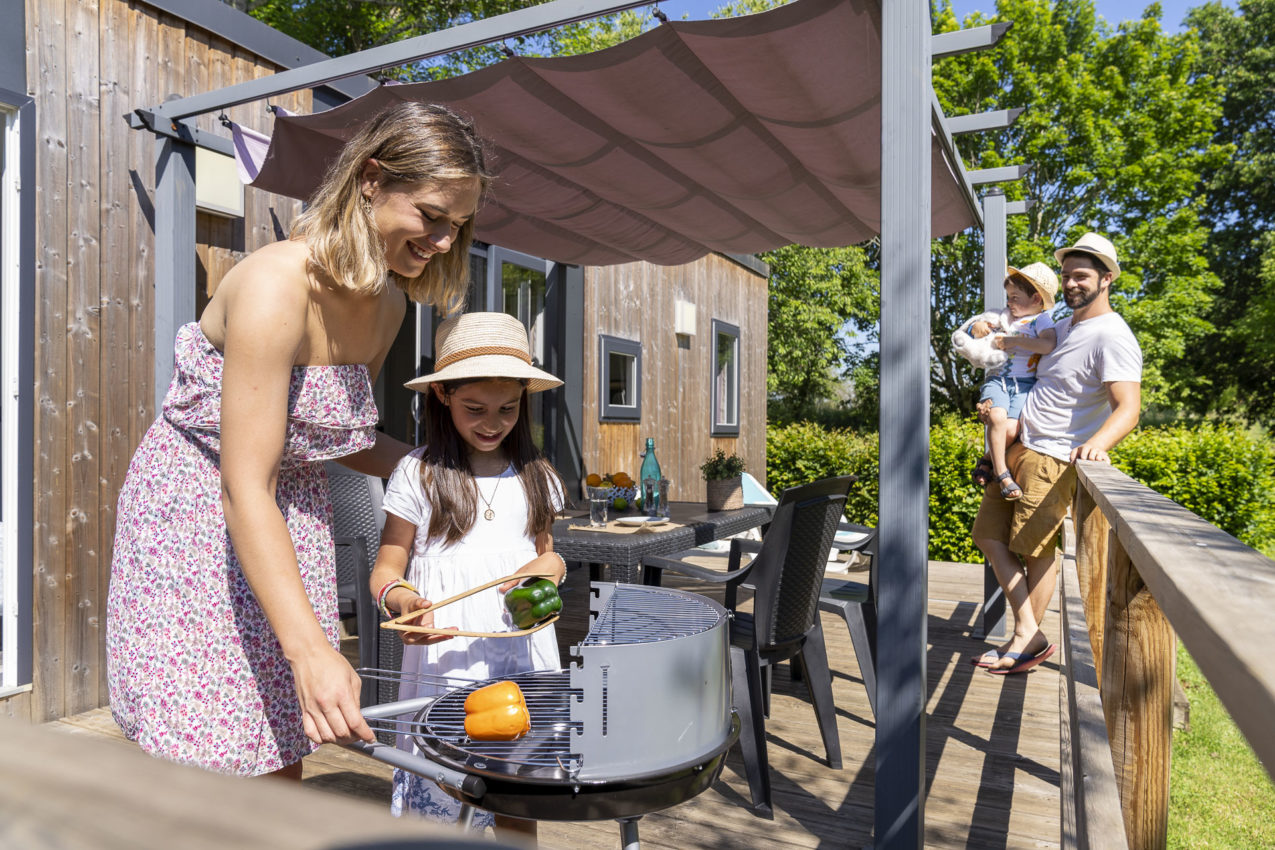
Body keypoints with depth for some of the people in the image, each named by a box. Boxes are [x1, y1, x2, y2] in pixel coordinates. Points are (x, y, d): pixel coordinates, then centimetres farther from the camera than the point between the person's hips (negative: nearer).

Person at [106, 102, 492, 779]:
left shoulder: (388, 304, -2)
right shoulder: (277, 284, -26)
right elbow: (245, 487, -30)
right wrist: (310, 648, -36)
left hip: (294, 513, 7)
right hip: (195, 511, -6)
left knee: (279, 761, 12)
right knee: (202, 767, -3)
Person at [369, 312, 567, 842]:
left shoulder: (536, 476, 9)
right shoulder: (417, 475, -3)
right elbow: (386, 570, 0)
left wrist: (550, 565, -3)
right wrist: (400, 598, -21)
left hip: (523, 658, 3)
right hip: (444, 660, -3)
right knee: (434, 806, 2)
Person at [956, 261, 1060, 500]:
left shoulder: (1041, 320, 2)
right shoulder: (1004, 316, 17)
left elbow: (1049, 345, -20)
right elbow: (963, 331, 23)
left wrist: (1014, 341, -19)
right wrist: (975, 327, -1)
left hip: (1024, 383, -3)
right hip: (997, 379, 3)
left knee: (1011, 430, -20)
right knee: (997, 417, -26)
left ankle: (987, 460, 9)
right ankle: (1001, 473, -15)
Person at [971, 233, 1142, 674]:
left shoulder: (1113, 337, -14)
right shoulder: (1063, 324, 15)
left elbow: (1128, 407, -25)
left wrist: (1097, 443, -44)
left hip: (1053, 458, -9)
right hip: (1019, 447, 9)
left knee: (1035, 550, -2)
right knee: (989, 535, 6)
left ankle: (1026, 639, 13)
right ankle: (1029, 634, 8)